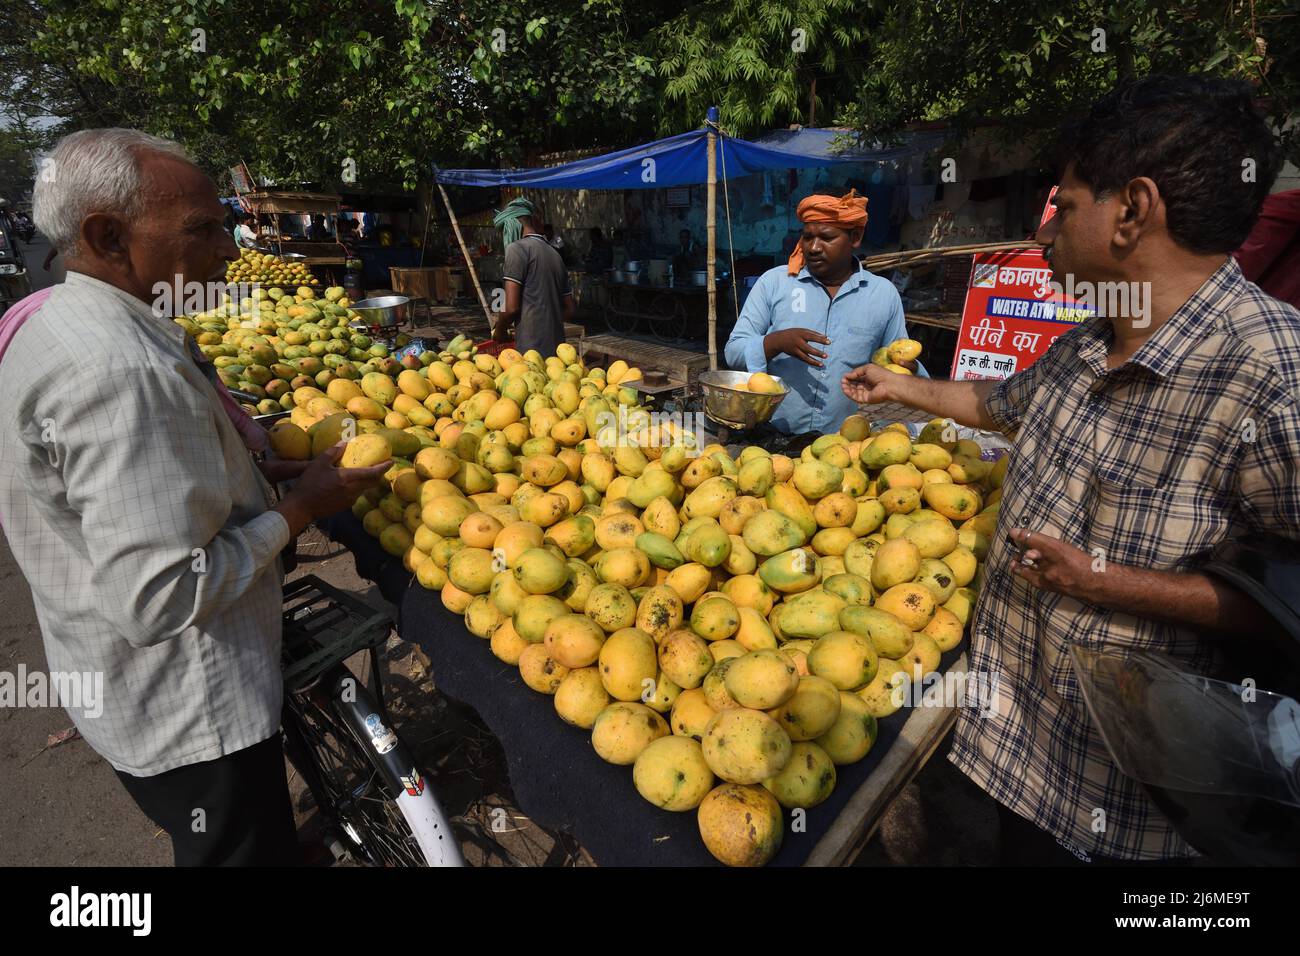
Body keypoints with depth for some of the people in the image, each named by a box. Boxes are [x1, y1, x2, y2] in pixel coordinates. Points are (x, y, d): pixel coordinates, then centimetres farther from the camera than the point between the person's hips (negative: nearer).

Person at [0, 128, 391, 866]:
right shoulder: (123, 369, -29)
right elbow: (159, 598, -30)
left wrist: (261, 469, 3)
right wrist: (301, 508, -19)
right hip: (191, 714, -9)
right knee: (247, 847, 14)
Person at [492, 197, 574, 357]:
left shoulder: (517, 248, -6)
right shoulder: (555, 254, 17)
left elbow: (511, 307, -13)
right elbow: (569, 311, 19)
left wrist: (499, 330, 5)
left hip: (531, 350, -8)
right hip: (556, 349, 8)